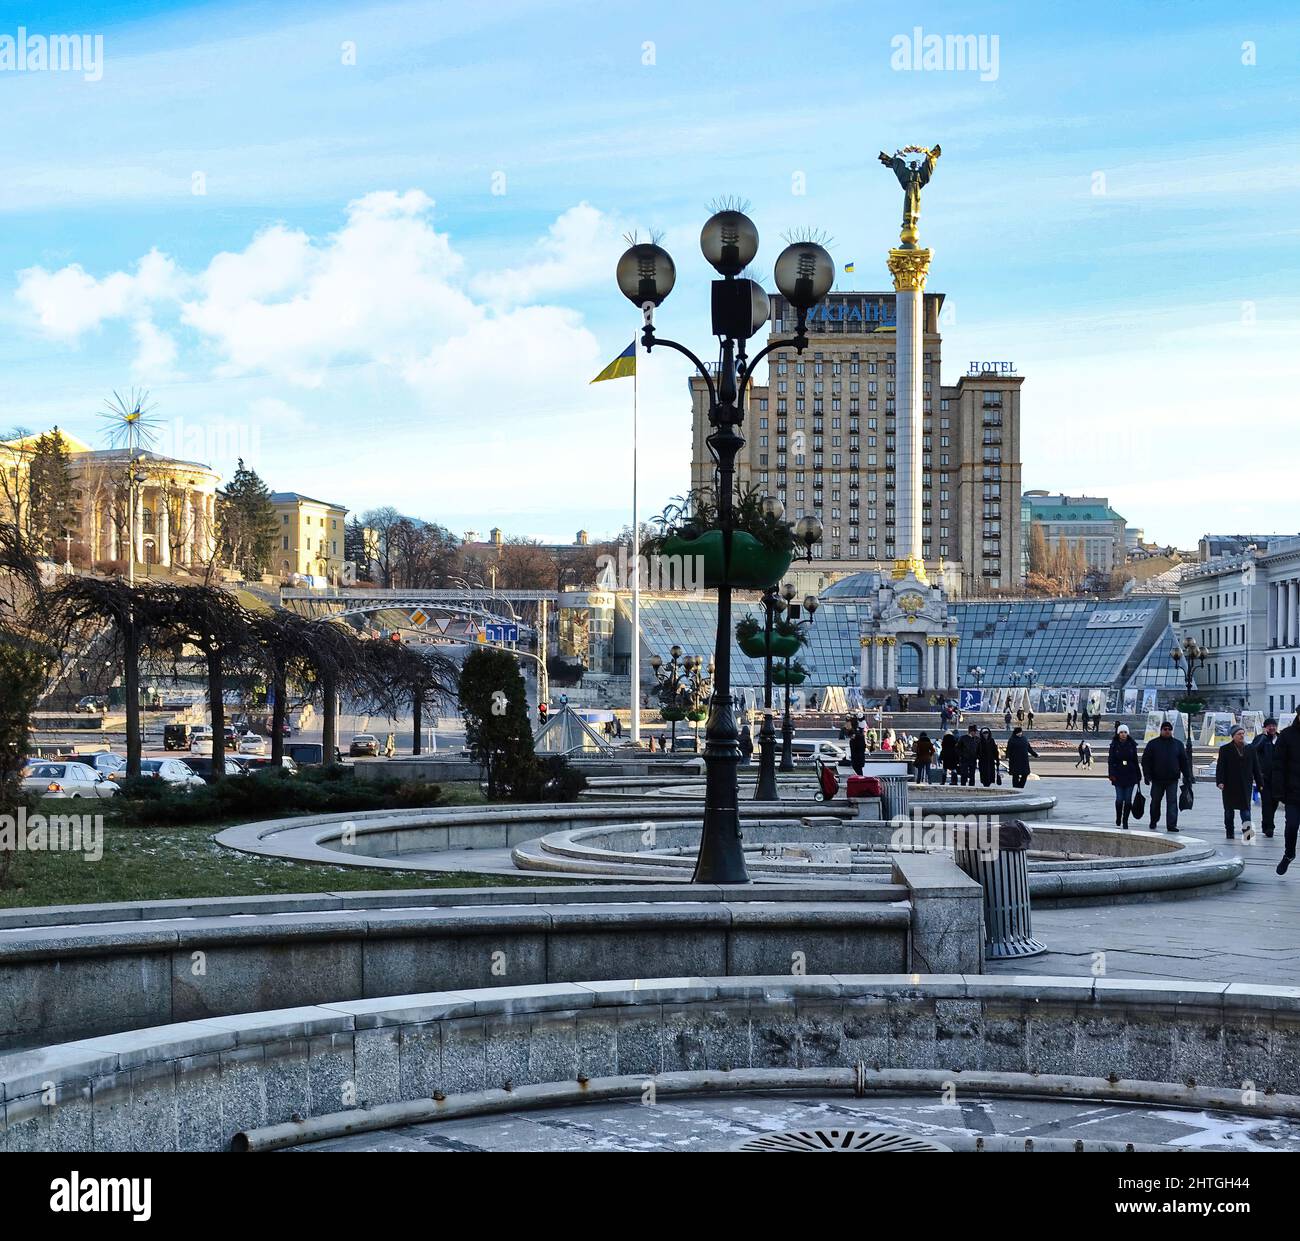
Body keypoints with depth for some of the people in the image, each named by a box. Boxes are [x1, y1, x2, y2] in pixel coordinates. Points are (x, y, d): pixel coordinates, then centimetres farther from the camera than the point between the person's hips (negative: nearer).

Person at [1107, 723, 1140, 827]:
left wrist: (1138, 775, 10)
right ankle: (1118, 819, 16)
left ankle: (1125, 821, 9)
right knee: (1119, 799, -5)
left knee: (1128, 799, 1)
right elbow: (1110, 760, 0)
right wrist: (1111, 774, -10)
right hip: (1118, 775, -1)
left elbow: (1136, 761, 11)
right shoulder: (1114, 745, 2)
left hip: (1130, 776, 1)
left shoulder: (1132, 745, 6)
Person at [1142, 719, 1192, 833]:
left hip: (1172, 780, 0)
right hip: (1157, 779, 0)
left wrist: (1187, 776, 3)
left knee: (1172, 802, -7)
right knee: (1155, 802, 11)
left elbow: (1185, 761, 10)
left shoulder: (1178, 744, 8)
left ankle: (1172, 824, -8)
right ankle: (1153, 823, 28)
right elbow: (1145, 761, 1)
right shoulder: (1153, 744, 4)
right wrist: (1147, 775, -8)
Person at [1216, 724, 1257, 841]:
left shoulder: (1250, 749, 8)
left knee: (1245, 808, -11)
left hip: (1246, 784, 1)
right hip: (1230, 785, -1)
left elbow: (1255, 767, 12)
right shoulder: (1225, 749, 1)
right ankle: (1229, 832, 19)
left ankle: (1246, 831, -20)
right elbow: (1220, 767, -3)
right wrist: (1220, 782, -13)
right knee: (1229, 810, 9)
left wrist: (1259, 782, 9)